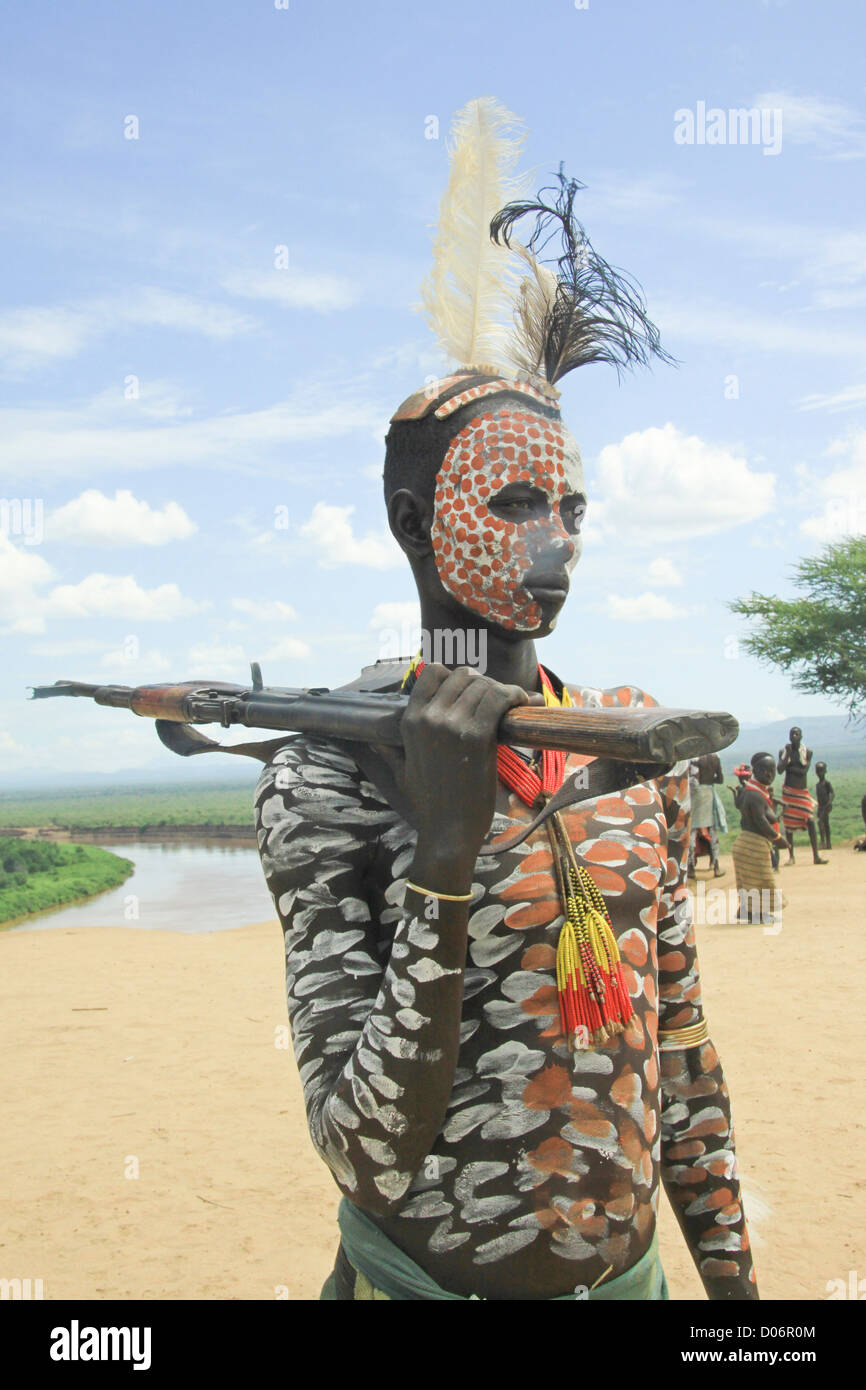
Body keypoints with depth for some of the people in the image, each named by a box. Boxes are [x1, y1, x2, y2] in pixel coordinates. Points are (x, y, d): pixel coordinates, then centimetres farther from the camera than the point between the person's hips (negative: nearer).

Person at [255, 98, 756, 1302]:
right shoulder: (332, 772, -19)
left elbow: (681, 1033, 6)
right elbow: (373, 1160, -24)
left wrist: (730, 1271, 12)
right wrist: (446, 851, -34)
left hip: (632, 1270, 5)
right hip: (431, 1275, -4)